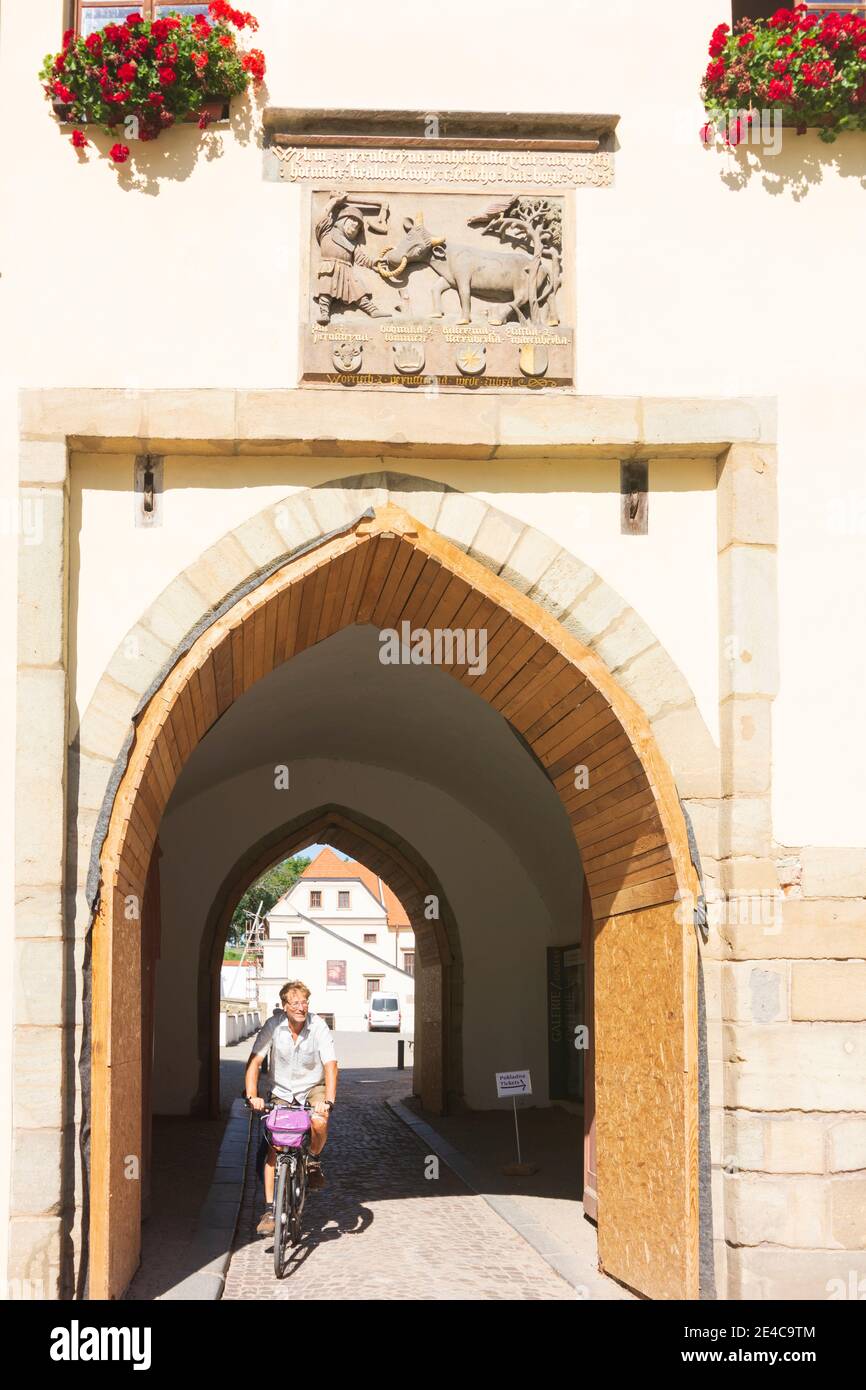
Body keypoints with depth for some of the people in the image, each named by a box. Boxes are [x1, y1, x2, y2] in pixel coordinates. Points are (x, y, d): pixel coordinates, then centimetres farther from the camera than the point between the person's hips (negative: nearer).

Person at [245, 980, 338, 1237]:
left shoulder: (319, 1027, -19)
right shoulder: (273, 1026, -16)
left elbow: (330, 1066, -25)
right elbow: (254, 1062, -17)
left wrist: (328, 1101, -39)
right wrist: (252, 1095, -31)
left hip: (313, 1088, -1)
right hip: (283, 1092, 1)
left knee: (319, 1122, -32)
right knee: (273, 1151, -9)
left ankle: (314, 1160, 0)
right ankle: (269, 1209, -1)